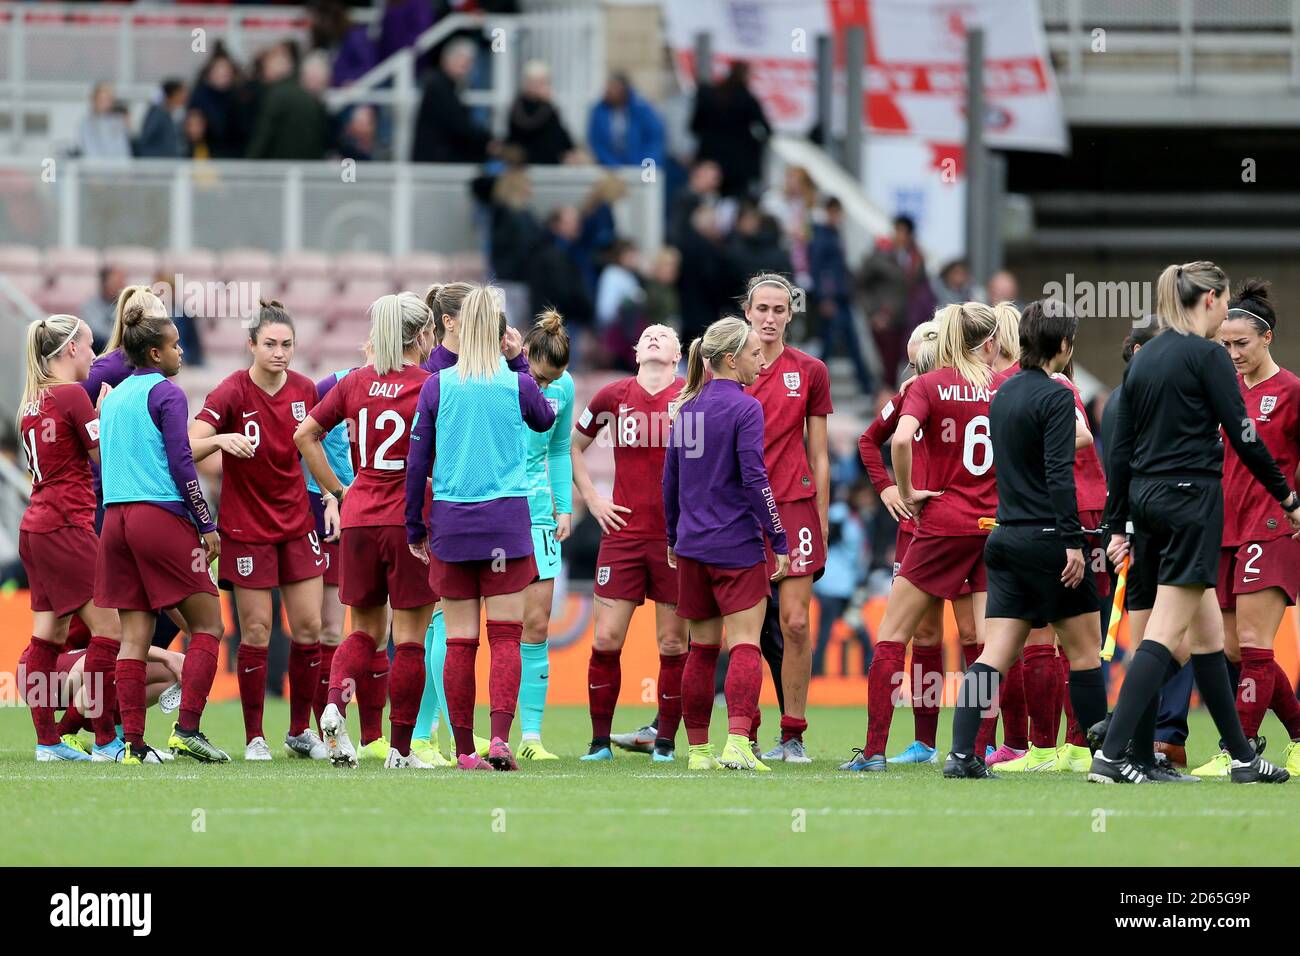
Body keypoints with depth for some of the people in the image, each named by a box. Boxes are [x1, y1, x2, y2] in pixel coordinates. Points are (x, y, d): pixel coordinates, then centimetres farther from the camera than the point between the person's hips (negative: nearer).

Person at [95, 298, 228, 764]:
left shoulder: (112, 397, 16)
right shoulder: (165, 393, -6)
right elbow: (181, 462, -12)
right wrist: (207, 525, -8)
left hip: (116, 517, 7)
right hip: (161, 516, -7)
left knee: (134, 634, 6)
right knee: (207, 624, 1)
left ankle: (133, 742, 1)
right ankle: (187, 727, -9)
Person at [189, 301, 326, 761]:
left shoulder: (304, 390, 0)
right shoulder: (232, 392, -14)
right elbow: (188, 448, -21)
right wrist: (222, 439, -40)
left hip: (297, 522, 5)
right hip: (246, 528, -4)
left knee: (308, 626, 2)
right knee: (256, 630, -3)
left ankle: (300, 731, 15)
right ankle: (255, 737, 7)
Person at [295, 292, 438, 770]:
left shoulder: (356, 382, 5)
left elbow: (304, 434, 7)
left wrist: (336, 492, 12)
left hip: (359, 519, 4)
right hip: (411, 522, -4)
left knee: (364, 631, 16)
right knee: (409, 639, 3)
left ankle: (336, 701, -11)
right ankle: (400, 749, 4)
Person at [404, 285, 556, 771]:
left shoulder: (437, 385, 0)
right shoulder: (518, 384, -3)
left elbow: (418, 461, 3)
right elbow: (544, 420, 20)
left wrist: (414, 526, 12)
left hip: (451, 522, 1)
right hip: (506, 520, -1)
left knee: (459, 641, 4)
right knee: (505, 636, 0)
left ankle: (464, 749, 6)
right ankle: (500, 738, -15)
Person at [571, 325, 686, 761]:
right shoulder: (613, 396, 6)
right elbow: (573, 445, 20)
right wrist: (591, 498, 11)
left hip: (677, 536, -1)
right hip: (623, 532, 1)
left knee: (673, 643, 1)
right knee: (606, 639, -3)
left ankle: (664, 739, 11)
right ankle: (600, 741, 7)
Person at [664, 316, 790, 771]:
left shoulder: (686, 407, 10)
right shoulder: (744, 409, -10)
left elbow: (670, 479, 15)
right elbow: (754, 479, -15)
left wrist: (673, 538, 25)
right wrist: (779, 541, -10)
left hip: (692, 546, 6)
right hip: (737, 546, -6)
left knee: (702, 648, 13)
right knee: (744, 644, -7)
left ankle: (698, 749, 14)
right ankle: (737, 743, -22)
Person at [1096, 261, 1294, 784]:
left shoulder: (1142, 359, 12)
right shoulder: (1206, 355, -9)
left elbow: (1121, 450, 13)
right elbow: (1243, 437, -10)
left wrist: (1118, 525, 16)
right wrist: (1288, 499, 0)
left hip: (1145, 499, 8)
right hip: (1192, 501, -8)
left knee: (1207, 632, 13)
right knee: (1164, 633, -11)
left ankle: (1242, 756, 17)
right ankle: (1112, 755, -21)